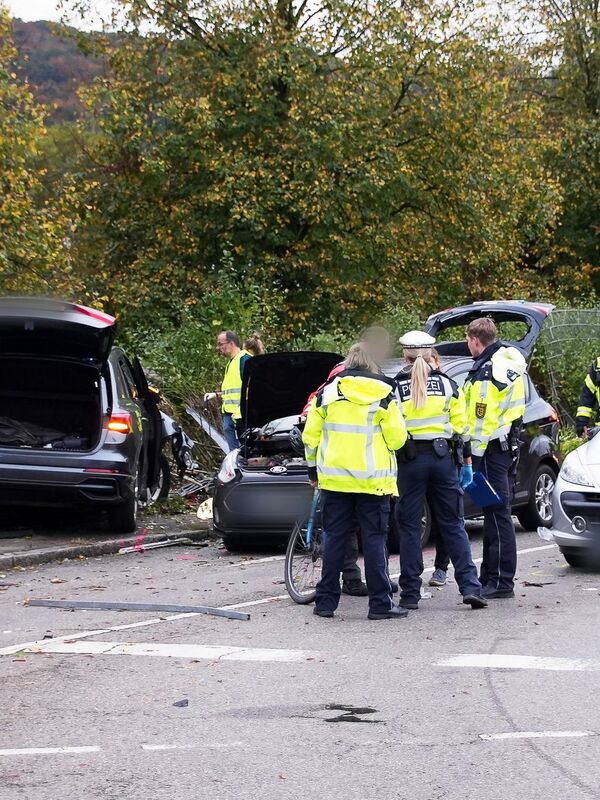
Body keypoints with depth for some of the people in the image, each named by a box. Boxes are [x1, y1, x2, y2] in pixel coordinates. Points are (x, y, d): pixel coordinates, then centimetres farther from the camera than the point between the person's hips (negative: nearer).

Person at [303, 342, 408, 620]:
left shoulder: (327, 392, 4)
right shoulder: (383, 396, -4)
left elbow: (310, 435, 7)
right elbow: (397, 438, -5)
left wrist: (313, 467, 20)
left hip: (334, 477, 2)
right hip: (373, 480, -2)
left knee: (334, 538, 8)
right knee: (374, 539, 0)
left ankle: (326, 601, 8)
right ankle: (380, 604, -1)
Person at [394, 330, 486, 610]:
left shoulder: (395, 388, -1)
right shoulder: (447, 384, 5)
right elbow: (461, 427, 6)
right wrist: (467, 462, 12)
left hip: (410, 461, -2)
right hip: (443, 459, 2)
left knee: (410, 527, 5)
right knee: (453, 525, 7)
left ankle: (410, 593, 4)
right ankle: (470, 587, -2)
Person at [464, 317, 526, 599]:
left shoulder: (487, 372, -18)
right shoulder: (508, 362, 13)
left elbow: (483, 419, -20)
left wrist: (474, 456, -16)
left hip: (492, 449, -10)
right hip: (509, 445, 10)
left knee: (497, 514, -7)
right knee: (497, 514, 15)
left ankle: (501, 583, -6)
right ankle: (490, 576, 23)